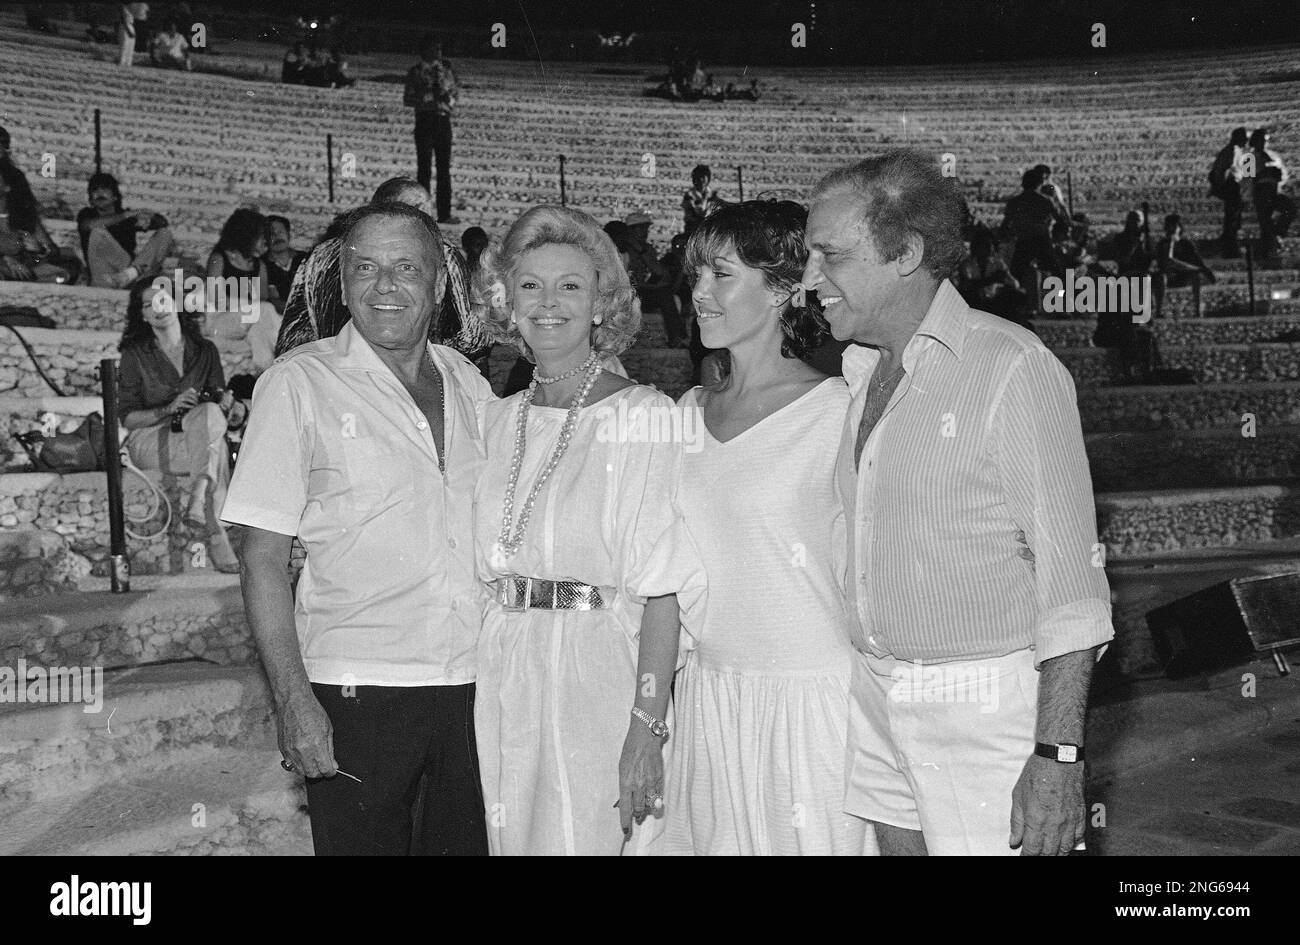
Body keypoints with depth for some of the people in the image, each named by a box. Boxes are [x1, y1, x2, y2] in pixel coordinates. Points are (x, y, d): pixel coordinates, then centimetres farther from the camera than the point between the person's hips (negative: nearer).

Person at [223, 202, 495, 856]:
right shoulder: (298, 384, -3)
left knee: (468, 843, 10)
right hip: (355, 694, -4)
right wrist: (293, 699, -14)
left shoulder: (470, 384, 10)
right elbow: (264, 557, -6)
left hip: (472, 686, 4)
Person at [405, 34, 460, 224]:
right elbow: (408, 99, -6)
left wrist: (450, 98, -9)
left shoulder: (446, 68, 7)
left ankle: (444, 213, 13)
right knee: (424, 167, 0)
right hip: (424, 121, -4)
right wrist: (430, 101, -20)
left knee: (444, 167, 7)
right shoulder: (416, 72, -4)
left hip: (443, 119, 4)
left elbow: (456, 91, 13)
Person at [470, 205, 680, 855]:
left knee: (597, 838, 2)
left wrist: (647, 726, -20)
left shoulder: (645, 416, -7)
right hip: (502, 683, 5)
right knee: (515, 838, 11)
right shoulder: (497, 420, 10)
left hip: (601, 676, -5)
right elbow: (483, 569, 12)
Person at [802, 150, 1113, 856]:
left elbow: (1070, 580, -16)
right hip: (874, 694, 7)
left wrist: (1057, 755, -20)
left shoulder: (1012, 368, -14)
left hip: (984, 708, -7)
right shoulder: (863, 370, 9)